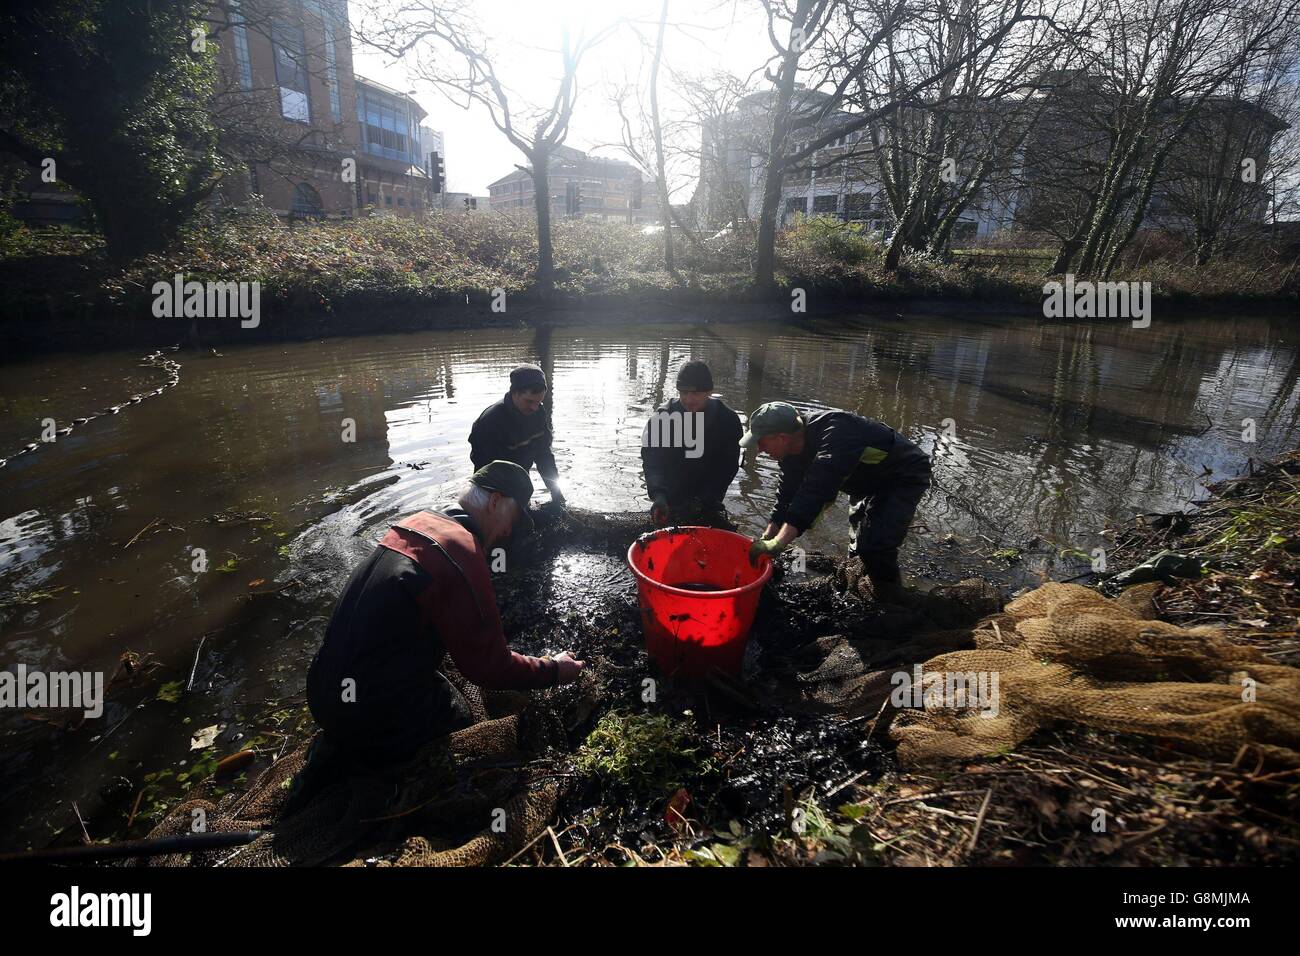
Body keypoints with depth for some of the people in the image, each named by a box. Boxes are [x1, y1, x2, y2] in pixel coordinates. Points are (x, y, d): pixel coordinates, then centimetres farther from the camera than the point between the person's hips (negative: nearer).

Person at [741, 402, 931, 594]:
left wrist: (778, 543, -53)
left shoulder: (834, 432, -40)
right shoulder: (794, 449, -11)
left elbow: (816, 491, -49)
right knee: (858, 546, 18)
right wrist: (766, 540, -14)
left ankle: (892, 600, 2)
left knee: (874, 545, -22)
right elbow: (787, 495, -7)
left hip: (905, 477, -9)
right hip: (870, 482, 9)